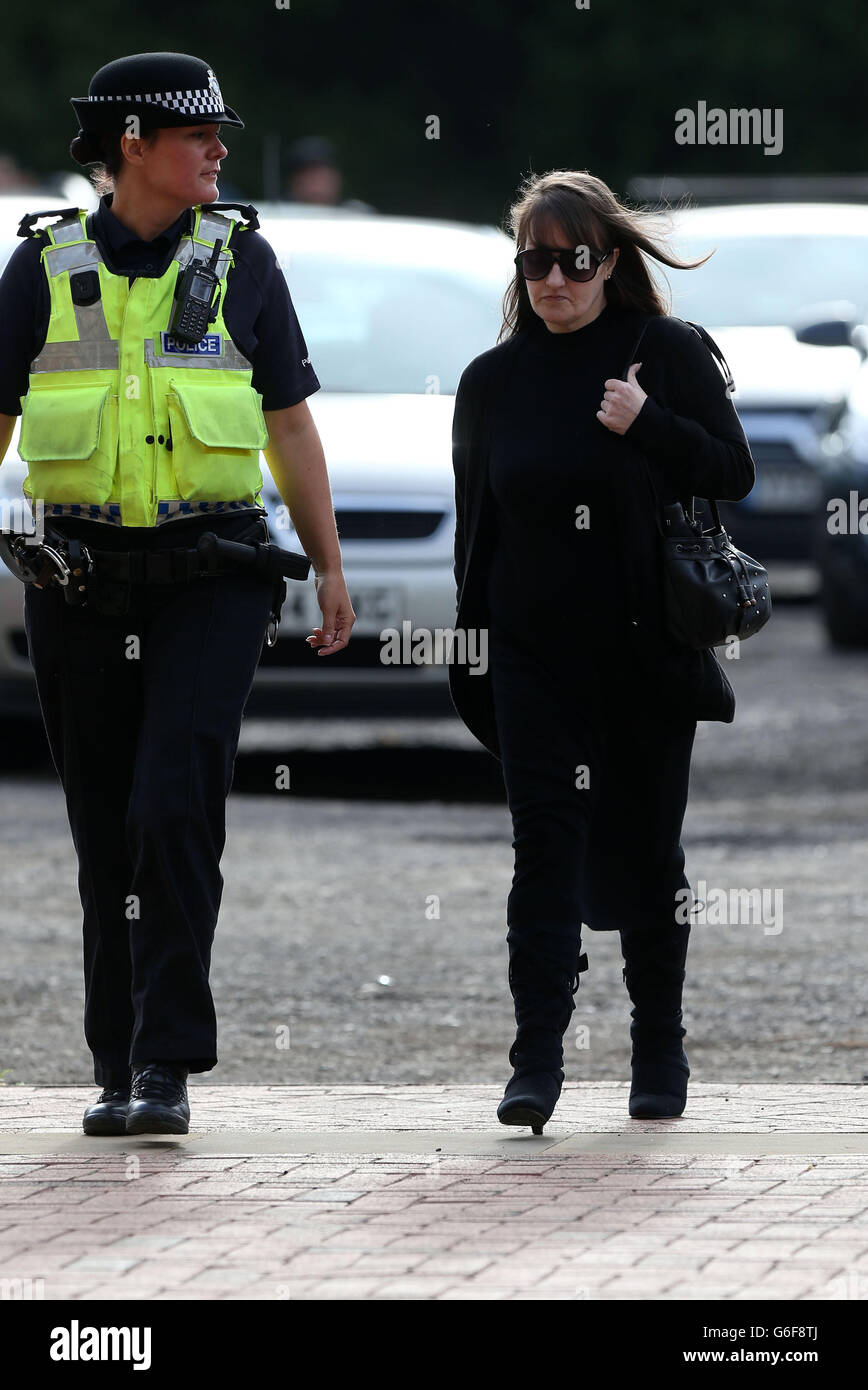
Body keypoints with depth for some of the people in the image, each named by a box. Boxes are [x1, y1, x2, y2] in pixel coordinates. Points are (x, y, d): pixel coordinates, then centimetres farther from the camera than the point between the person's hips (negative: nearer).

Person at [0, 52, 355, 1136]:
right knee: (104, 832, 5)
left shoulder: (239, 258, 6)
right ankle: (118, 1069, 14)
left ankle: (168, 1065, -13)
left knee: (176, 807, -15)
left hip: (212, 569, -1)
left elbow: (289, 424, 11)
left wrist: (330, 568, 10)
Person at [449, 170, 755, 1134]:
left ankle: (659, 1053, 20)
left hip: (647, 655, -1)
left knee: (646, 853, 7)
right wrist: (471, 652, 10)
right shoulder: (493, 382, 7)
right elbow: (476, 526, 12)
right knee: (547, 846, -9)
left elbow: (733, 473, -2)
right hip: (535, 655, 1)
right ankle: (537, 1062, -14)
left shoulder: (667, 355, 0)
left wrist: (650, 425, -18)